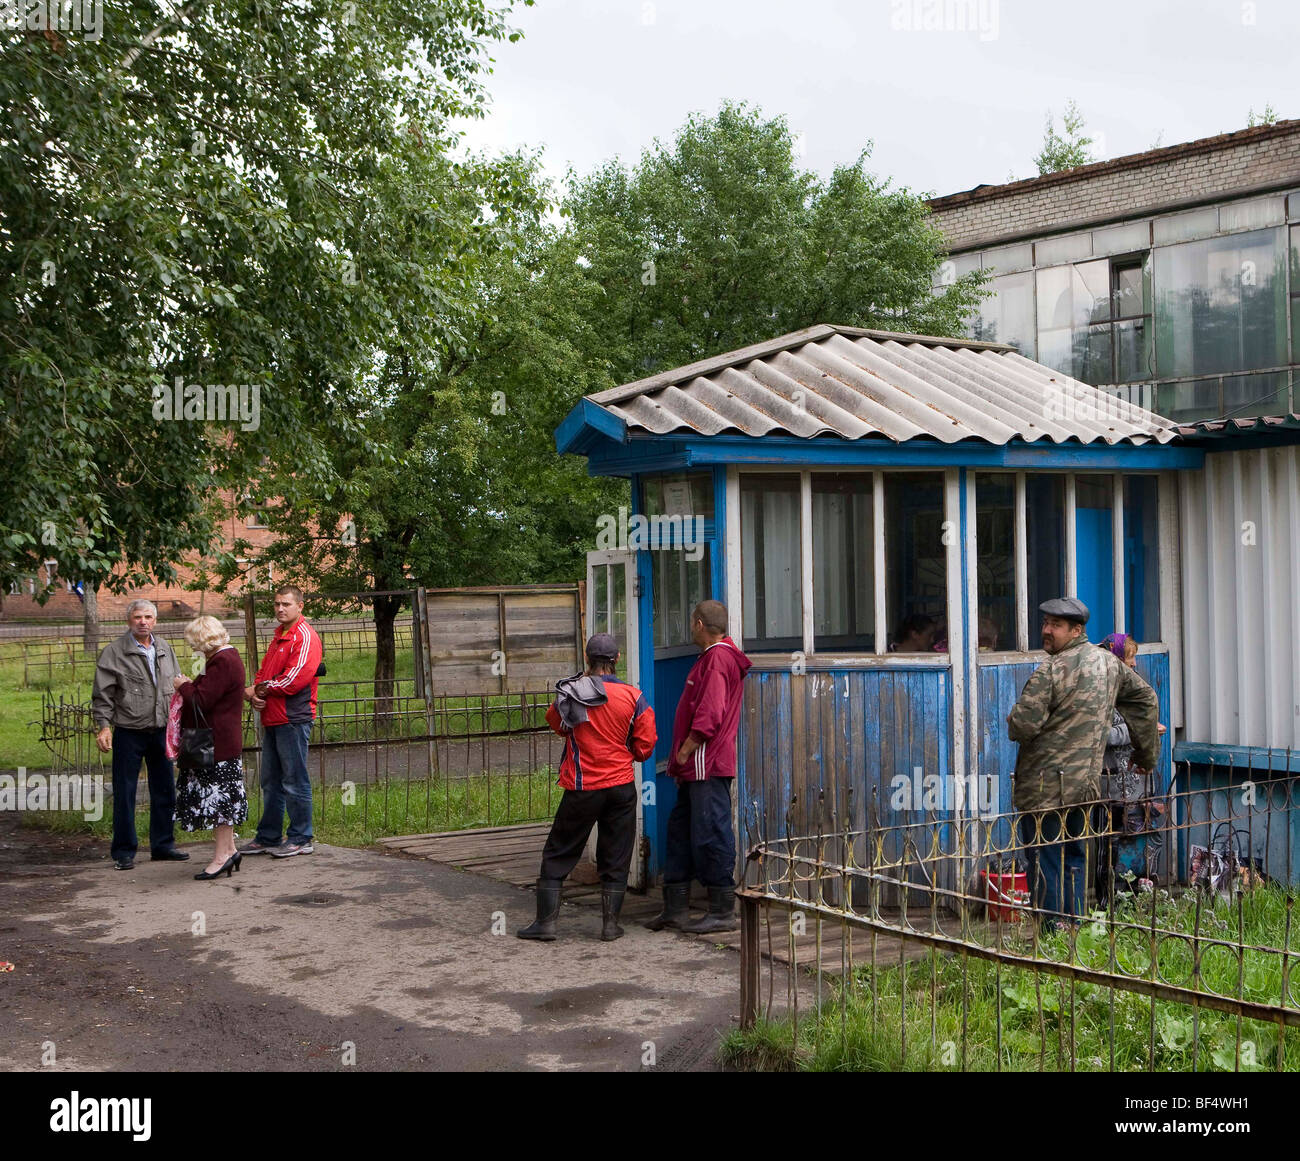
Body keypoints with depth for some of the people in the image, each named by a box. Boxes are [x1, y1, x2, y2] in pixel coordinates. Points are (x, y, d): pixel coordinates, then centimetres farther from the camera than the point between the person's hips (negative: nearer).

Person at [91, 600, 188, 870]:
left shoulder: (165, 649, 10)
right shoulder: (114, 652, -5)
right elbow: (103, 694, -7)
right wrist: (104, 726, -16)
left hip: (161, 731, 5)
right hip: (128, 733, -5)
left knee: (165, 792, 11)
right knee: (124, 794, 0)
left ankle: (162, 845, 23)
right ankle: (124, 852, 9)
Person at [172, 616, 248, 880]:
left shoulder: (222, 662, -18)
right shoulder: (228, 657, 15)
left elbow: (201, 702, -22)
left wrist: (183, 686, -5)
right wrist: (191, 686, 10)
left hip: (217, 743, -11)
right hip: (222, 741, 11)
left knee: (218, 797, -5)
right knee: (220, 797, 13)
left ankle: (223, 854, 1)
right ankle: (228, 849, 19)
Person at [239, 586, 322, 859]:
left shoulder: (305, 637, -11)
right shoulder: (279, 636, 19)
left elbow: (294, 680, -20)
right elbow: (264, 671, 20)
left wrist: (258, 690, -7)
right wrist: (255, 695, -2)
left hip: (293, 720, -10)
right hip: (272, 719, 10)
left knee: (295, 782, -3)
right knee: (271, 782, 14)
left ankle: (300, 839, 5)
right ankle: (268, 837, 22)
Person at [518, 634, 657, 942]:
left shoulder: (571, 694, -8)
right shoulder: (634, 697, -7)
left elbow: (554, 721, 12)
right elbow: (645, 746, -3)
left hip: (582, 788, -1)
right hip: (622, 785, 1)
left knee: (559, 853, 10)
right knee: (616, 858, 11)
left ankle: (546, 921, 10)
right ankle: (610, 923, 12)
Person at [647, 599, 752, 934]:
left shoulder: (717, 659, -14)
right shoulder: (714, 657, 19)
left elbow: (709, 715, -21)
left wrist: (685, 752, -15)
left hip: (708, 766, -11)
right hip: (697, 768, 11)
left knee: (711, 835, -6)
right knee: (680, 830, 13)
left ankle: (723, 912, 1)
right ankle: (675, 908, 18)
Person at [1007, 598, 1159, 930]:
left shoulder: (1050, 671, -17)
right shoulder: (1109, 662, 8)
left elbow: (1023, 725, -21)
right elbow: (1146, 698, 20)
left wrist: (1012, 721, 3)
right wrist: (1147, 754, 29)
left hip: (1044, 787, -7)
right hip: (1085, 784, 7)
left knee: (1045, 866, -1)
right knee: (1074, 860, 17)